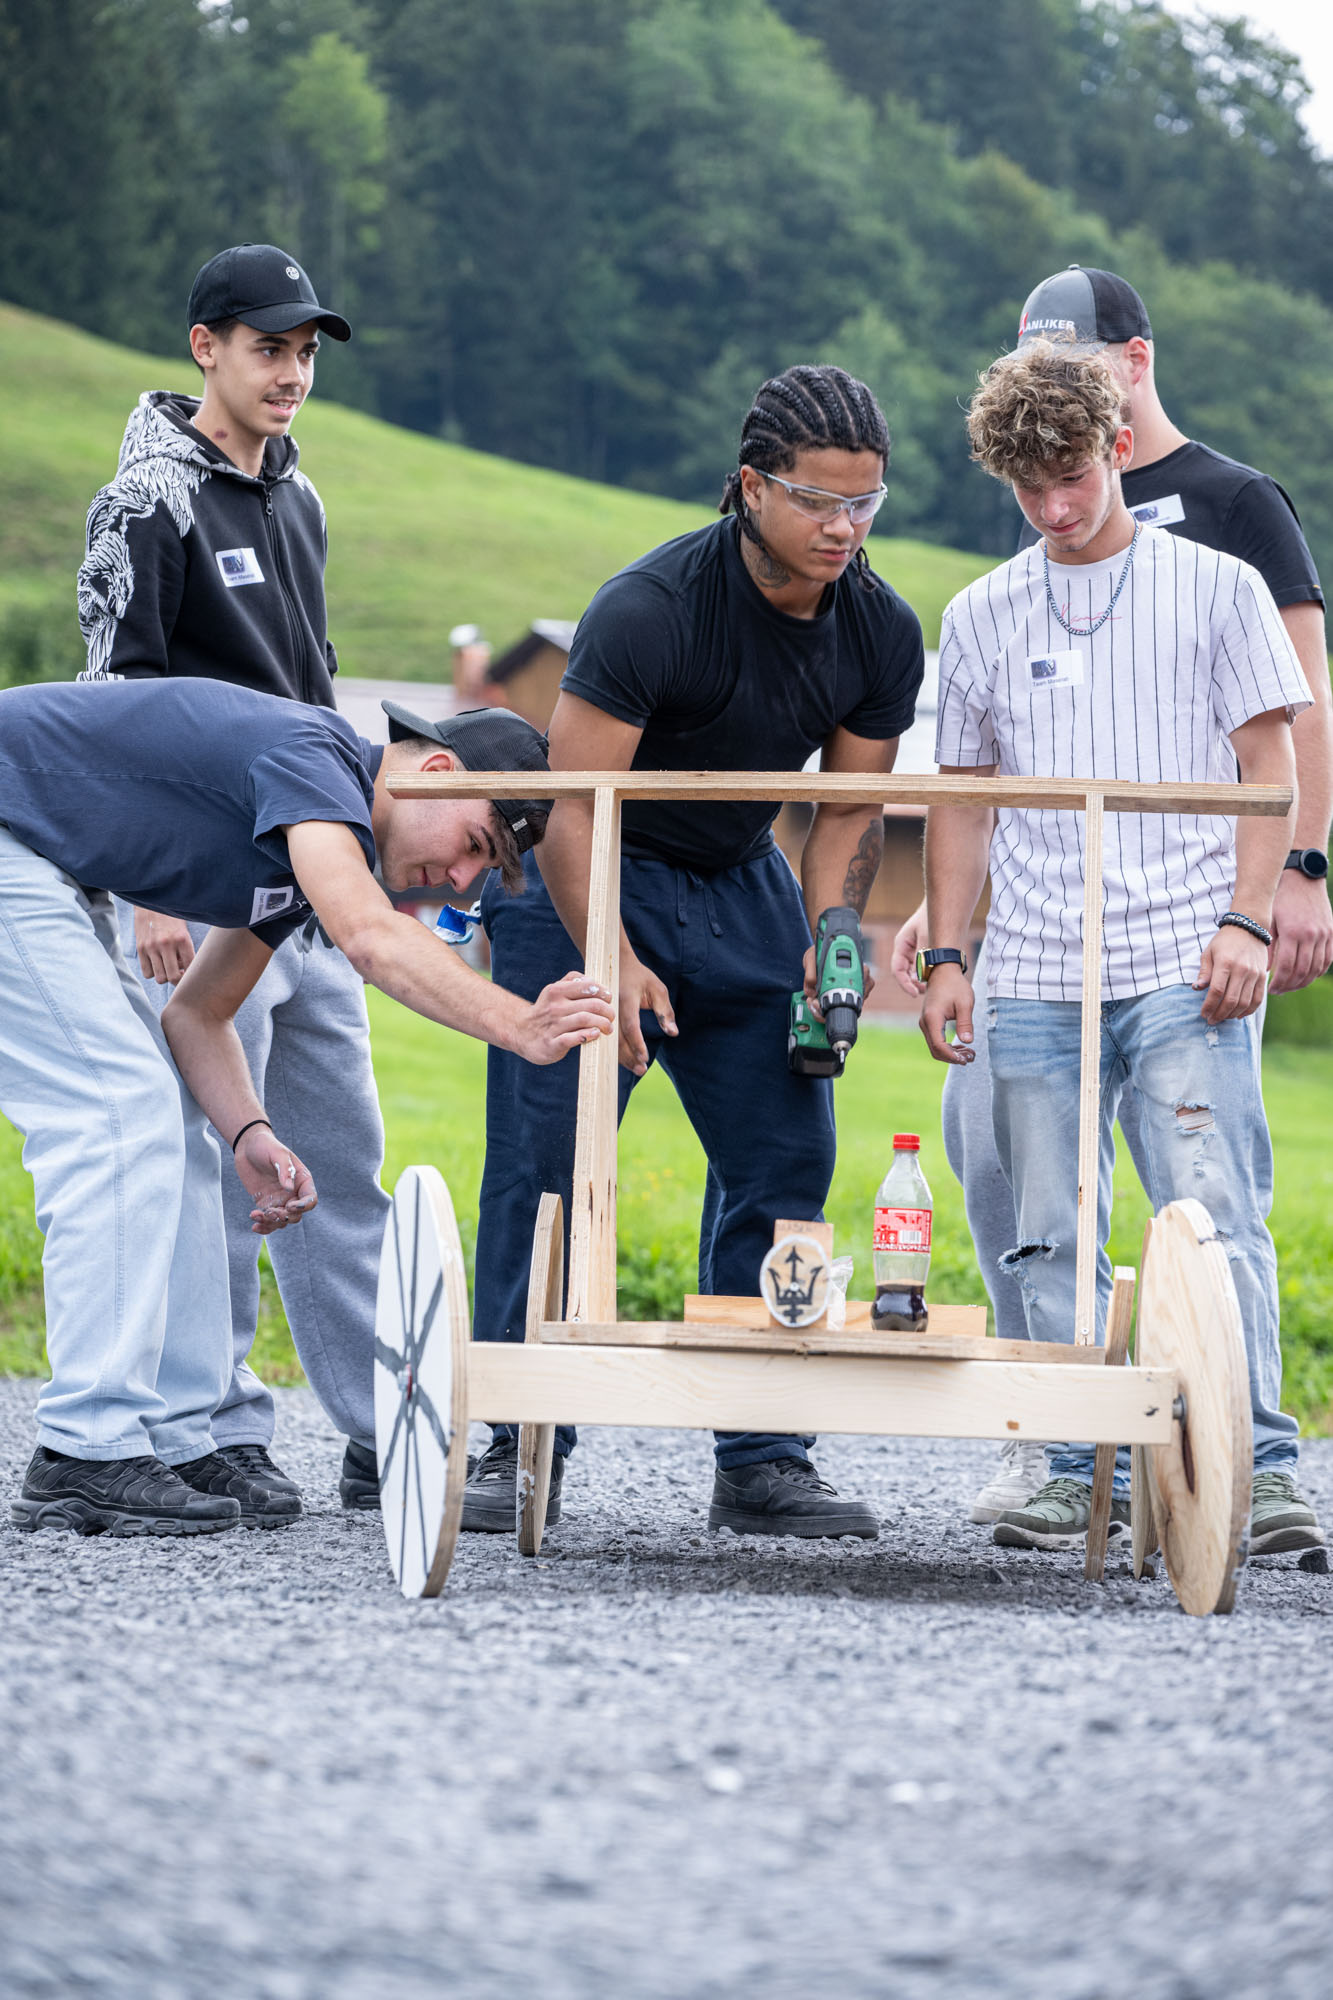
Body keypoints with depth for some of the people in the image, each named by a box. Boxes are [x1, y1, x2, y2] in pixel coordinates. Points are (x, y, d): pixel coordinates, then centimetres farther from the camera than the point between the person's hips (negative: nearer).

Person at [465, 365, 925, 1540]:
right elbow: (574, 804, -26)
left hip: (739, 883, 5)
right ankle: (521, 1451, -6)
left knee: (785, 1161, -2)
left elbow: (850, 808, 3)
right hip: (592, 881, -5)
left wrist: (828, 948, -12)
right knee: (546, 1159, -11)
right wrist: (612, 965, -36)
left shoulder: (882, 634, -8)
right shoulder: (650, 610, -25)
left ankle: (763, 1463, 3)